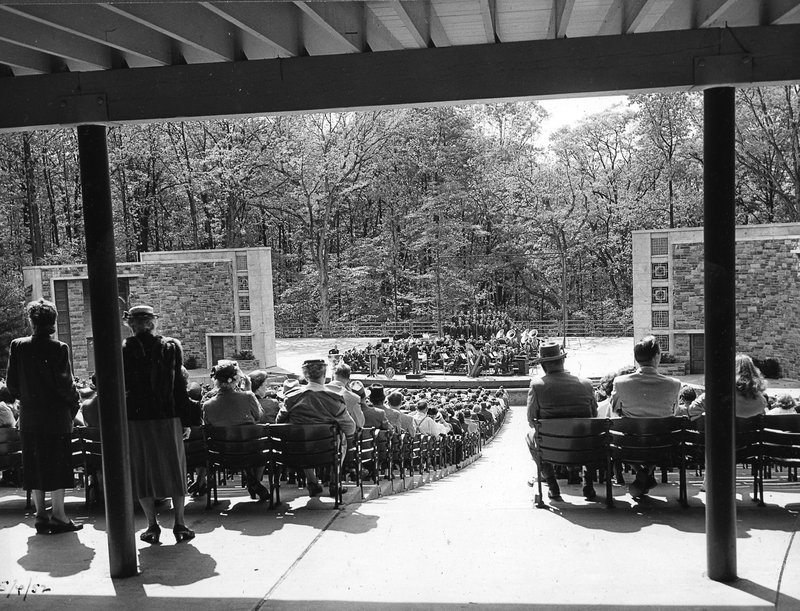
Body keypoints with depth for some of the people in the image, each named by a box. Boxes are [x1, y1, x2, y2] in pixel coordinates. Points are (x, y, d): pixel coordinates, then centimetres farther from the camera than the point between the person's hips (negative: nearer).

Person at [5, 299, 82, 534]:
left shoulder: (17, 346, -2)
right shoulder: (59, 348, -13)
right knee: (58, 466, 5)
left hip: (29, 417, 4)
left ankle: (40, 515, 16)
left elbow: (11, 383, 1)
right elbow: (65, 384, -15)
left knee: (34, 467, 11)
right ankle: (58, 516, 7)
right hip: (57, 417, -3)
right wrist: (75, 402, 2)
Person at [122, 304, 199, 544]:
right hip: (167, 416, 0)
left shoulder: (122, 350, -3)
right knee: (174, 468, 11)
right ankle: (179, 525, 12)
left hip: (135, 418, 0)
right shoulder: (170, 347, -2)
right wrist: (187, 420, 3)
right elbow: (179, 384, -1)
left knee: (143, 471, 10)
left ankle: (152, 526, 12)